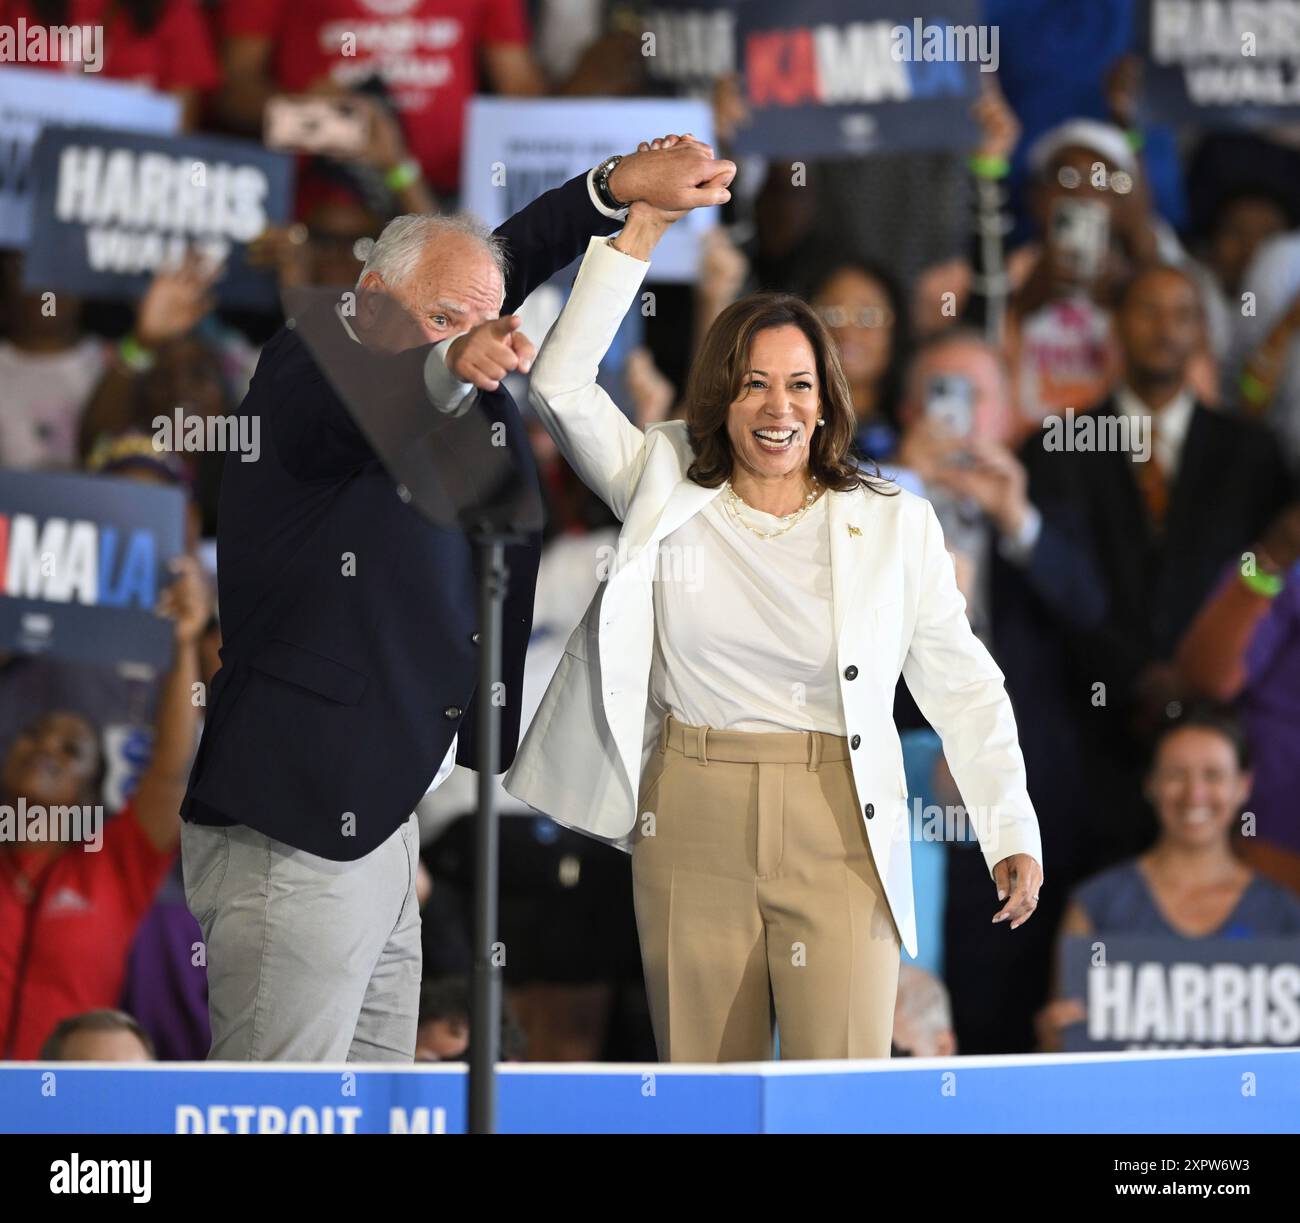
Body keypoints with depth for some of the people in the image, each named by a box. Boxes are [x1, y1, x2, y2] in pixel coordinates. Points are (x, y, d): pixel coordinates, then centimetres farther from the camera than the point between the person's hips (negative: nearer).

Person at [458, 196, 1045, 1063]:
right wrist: (640, 234, -4)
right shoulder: (668, 495, 7)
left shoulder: (894, 524, 3)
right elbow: (562, 386, -1)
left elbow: (962, 684, 6)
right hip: (690, 828, 2)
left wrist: (1012, 829, -2)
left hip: (837, 831, -2)